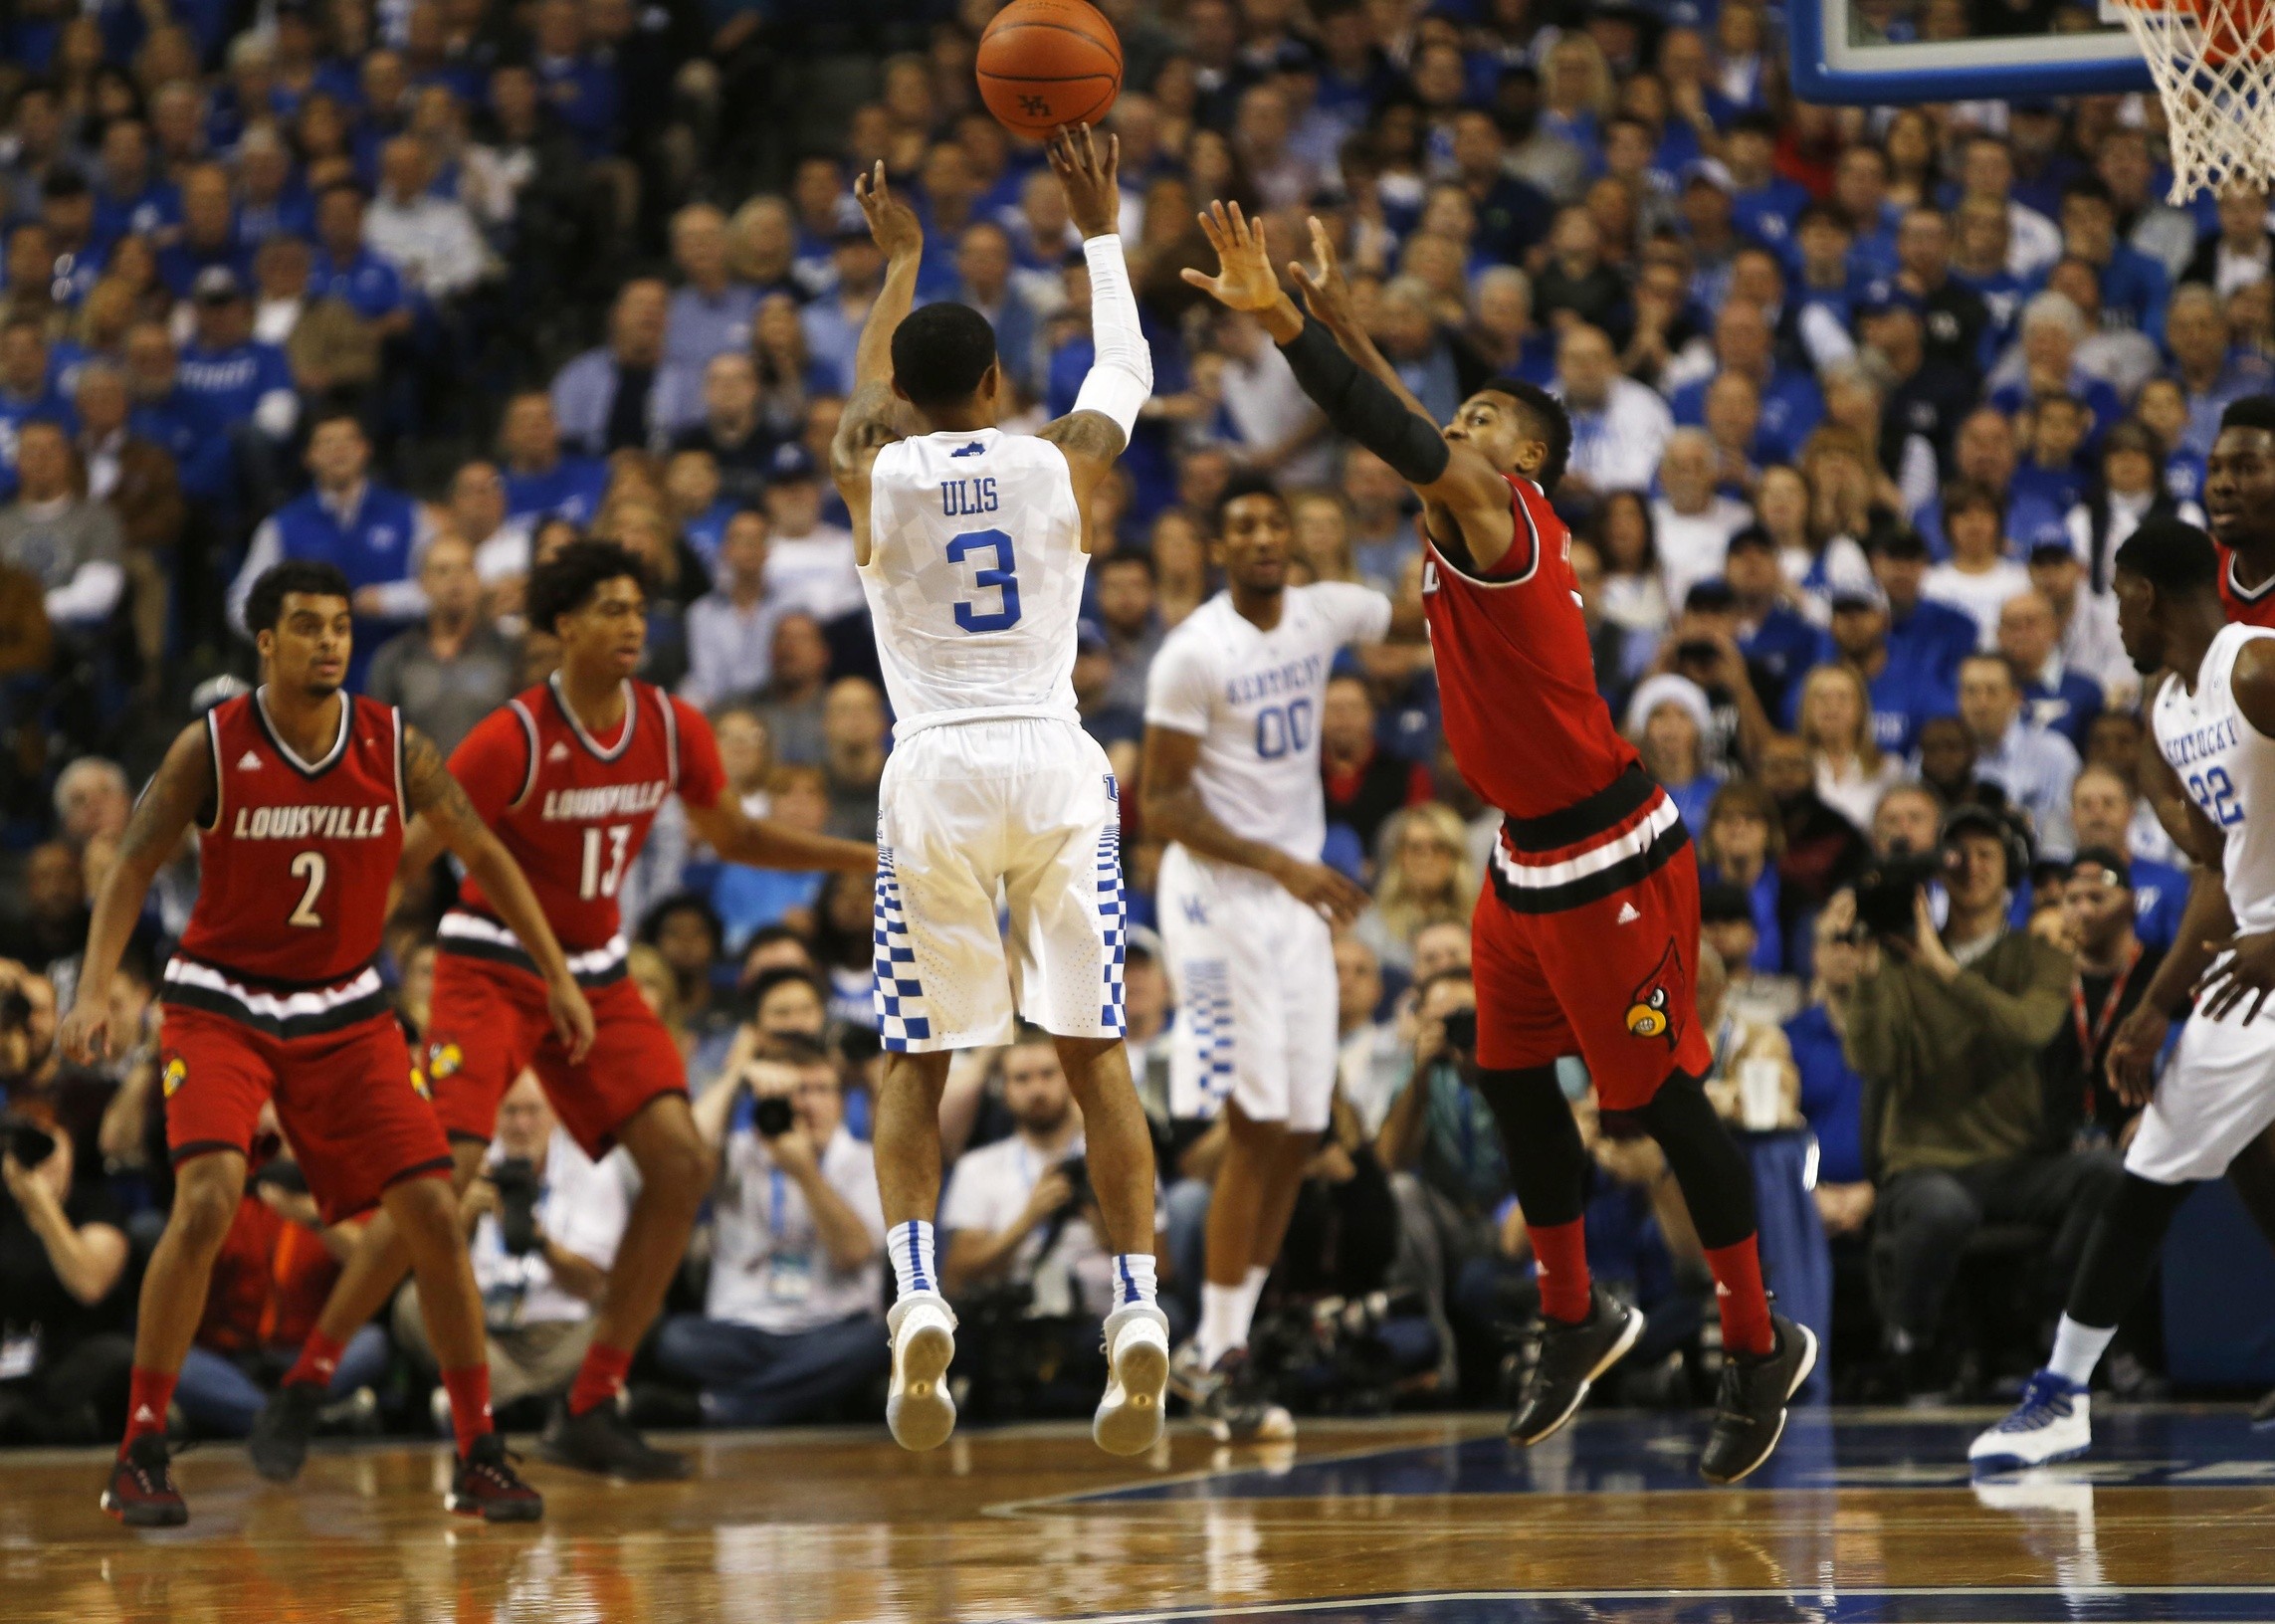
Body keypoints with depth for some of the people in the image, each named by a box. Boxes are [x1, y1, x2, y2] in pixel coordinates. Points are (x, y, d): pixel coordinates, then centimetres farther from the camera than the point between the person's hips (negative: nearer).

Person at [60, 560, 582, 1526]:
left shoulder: (395, 748, -6)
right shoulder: (211, 747, -12)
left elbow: (482, 854, 5)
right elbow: (132, 869, -10)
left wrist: (556, 974, 4)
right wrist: (93, 993, -24)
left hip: (346, 1013, 3)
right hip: (220, 1008, -3)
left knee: (432, 1214, -6)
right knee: (207, 1203, -23)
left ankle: (479, 1455, 6)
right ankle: (141, 1454, -12)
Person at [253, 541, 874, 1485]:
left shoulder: (673, 731, -2)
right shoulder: (515, 739, -18)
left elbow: (732, 836, 15)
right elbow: (409, 856, -15)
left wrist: (861, 858, 8)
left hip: (594, 975, 6)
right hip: (491, 970, -6)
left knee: (682, 1164, -9)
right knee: (442, 1178, -19)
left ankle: (590, 1411, -1)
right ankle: (300, 1389, -4)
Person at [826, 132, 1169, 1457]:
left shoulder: (871, 473, 5)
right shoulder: (1063, 462, 4)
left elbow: (871, 396, 29)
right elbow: (1129, 366, 26)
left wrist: (901, 264, 44)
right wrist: (1102, 230, 38)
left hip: (935, 775, 0)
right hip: (1057, 764, 0)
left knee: (916, 1064, 7)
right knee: (1095, 1051, 5)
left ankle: (919, 1296, -14)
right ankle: (1139, 1308, -6)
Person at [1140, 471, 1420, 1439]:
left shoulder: (1324, 614, 3)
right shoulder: (1193, 655, -14)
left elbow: (1426, 621, 19)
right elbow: (1163, 806, -15)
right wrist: (1280, 864, -24)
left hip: (1300, 898, 7)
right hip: (1220, 896, -7)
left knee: (1298, 1135, 5)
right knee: (1256, 1130, -13)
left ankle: (1222, 1343, 13)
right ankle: (1217, 1353, -6)